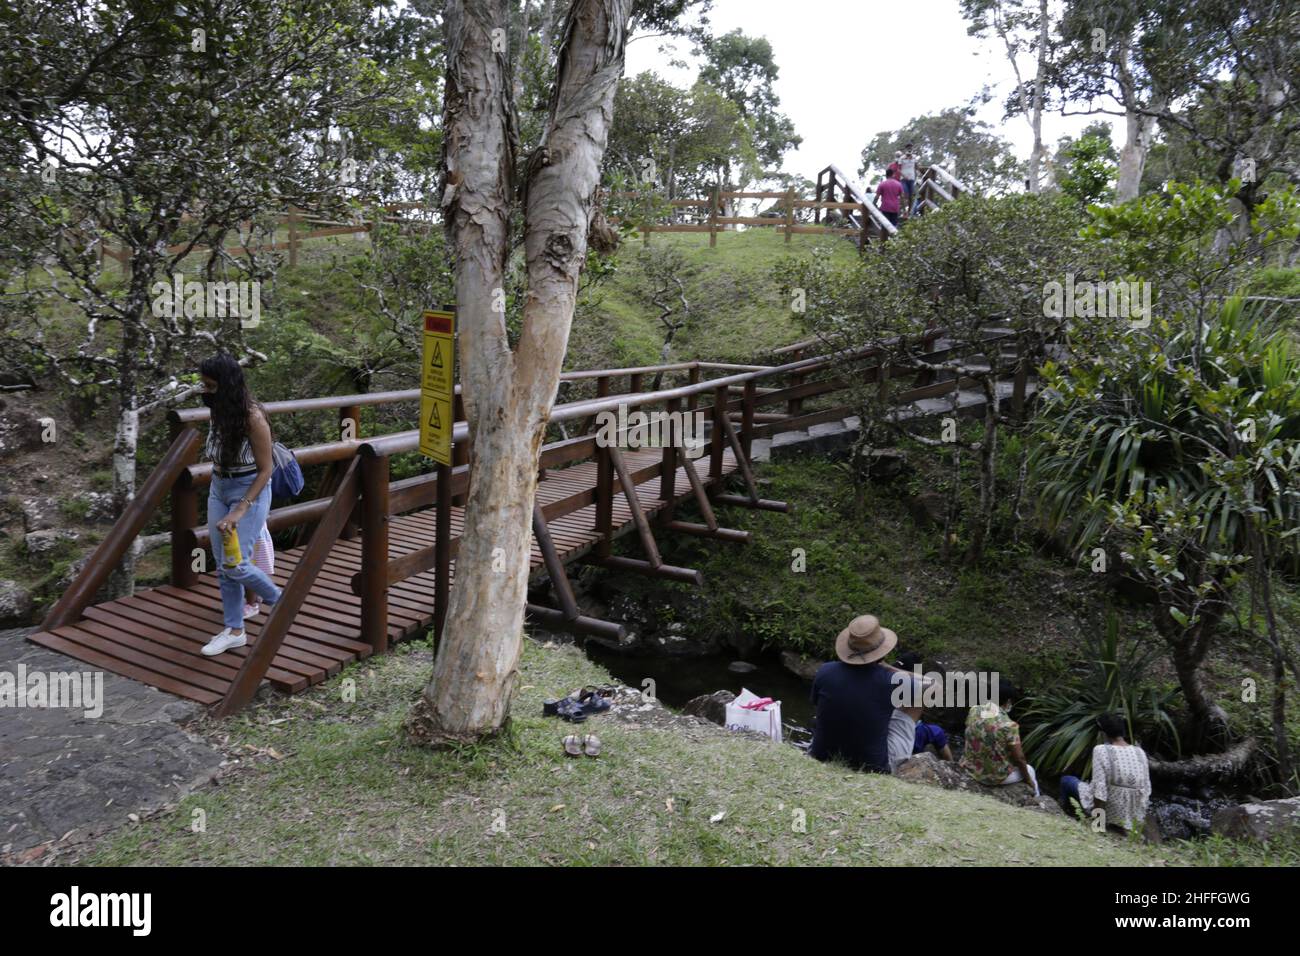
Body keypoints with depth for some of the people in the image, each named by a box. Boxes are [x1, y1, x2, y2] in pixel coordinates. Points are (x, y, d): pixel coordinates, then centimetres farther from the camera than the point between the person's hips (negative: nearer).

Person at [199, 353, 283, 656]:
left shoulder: (253, 417, -22)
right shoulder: (218, 411, -1)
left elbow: (265, 470, -18)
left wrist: (240, 510, -22)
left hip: (250, 491, -7)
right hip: (218, 489, 7)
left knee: (235, 565, -9)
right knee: (222, 566, 8)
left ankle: (279, 600, 19)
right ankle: (235, 631, 19)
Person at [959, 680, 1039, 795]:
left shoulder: (973, 711, -9)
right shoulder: (1008, 725, -24)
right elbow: (1019, 758, -14)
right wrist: (1028, 779, 4)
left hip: (970, 769, 5)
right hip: (995, 776, -5)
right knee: (1029, 770, 25)